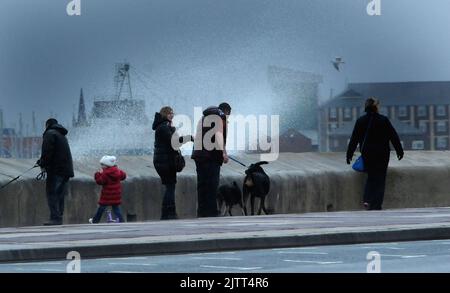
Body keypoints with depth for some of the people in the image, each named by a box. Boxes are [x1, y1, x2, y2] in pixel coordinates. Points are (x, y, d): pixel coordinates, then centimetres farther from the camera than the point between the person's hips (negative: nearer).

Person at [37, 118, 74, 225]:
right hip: (66, 169, 9)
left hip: (56, 169, -9)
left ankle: (55, 218, -17)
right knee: (60, 195, 12)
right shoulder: (62, 135, 25)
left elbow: (47, 151, -15)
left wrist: (43, 164, -7)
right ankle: (59, 218, 11)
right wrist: (41, 162, 24)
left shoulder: (50, 134, -4)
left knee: (51, 193, -9)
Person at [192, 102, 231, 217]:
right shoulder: (221, 117, 0)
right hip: (213, 154, -7)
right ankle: (211, 212, -9)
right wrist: (224, 153, -13)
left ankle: (202, 212, 9)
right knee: (212, 184, -6)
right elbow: (219, 135, -12)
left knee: (202, 184, 9)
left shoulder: (203, 118, 24)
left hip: (198, 153, 7)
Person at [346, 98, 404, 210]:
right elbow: (394, 136, -3)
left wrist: (349, 154, 7)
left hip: (367, 154, 2)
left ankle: (367, 200, -2)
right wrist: (399, 151, 7)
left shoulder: (360, 121, -2)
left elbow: (354, 139, 0)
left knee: (371, 177, 16)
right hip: (382, 154, -2)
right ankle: (376, 204, 1)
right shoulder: (384, 120, -8)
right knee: (380, 178, 5)